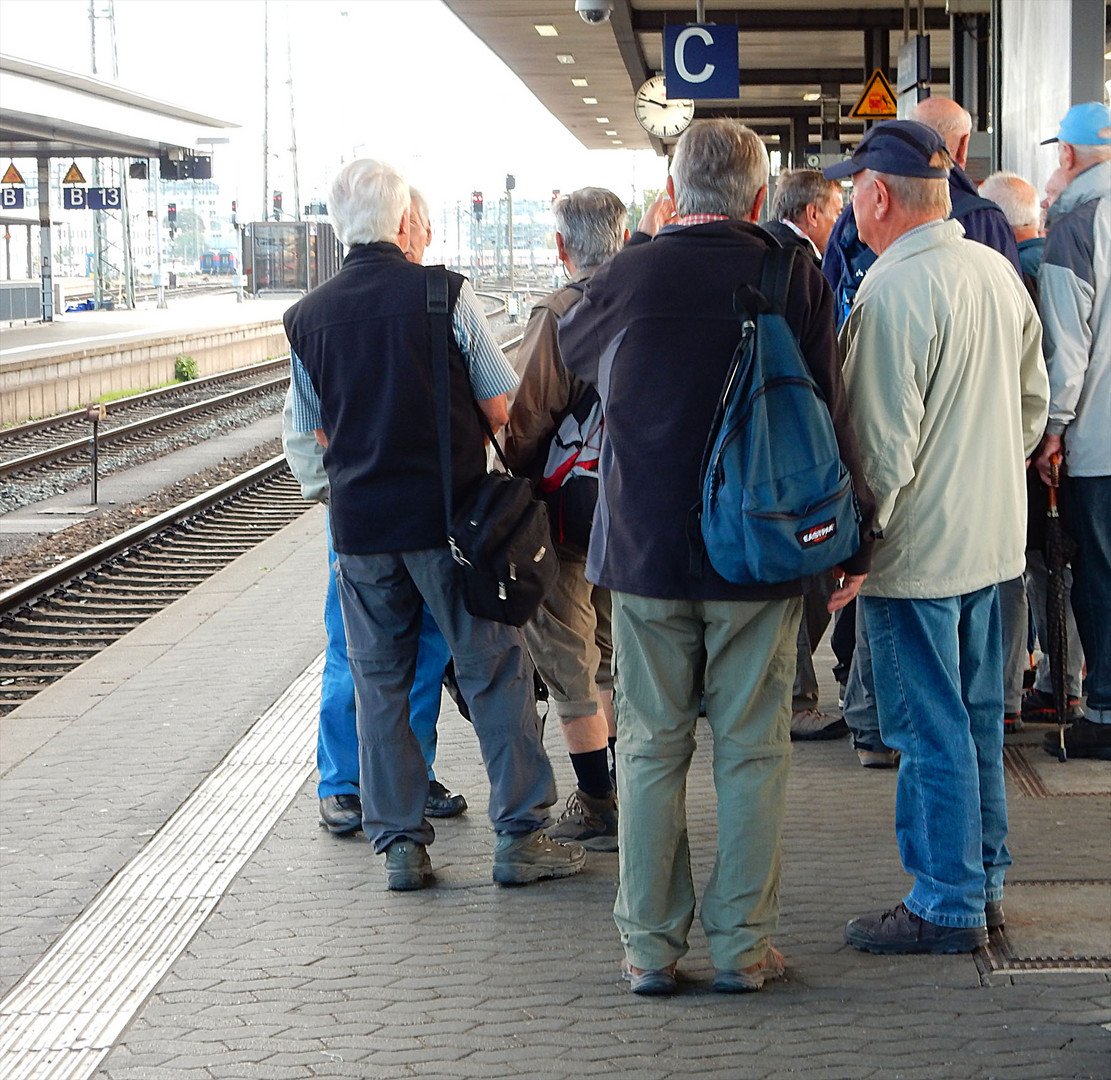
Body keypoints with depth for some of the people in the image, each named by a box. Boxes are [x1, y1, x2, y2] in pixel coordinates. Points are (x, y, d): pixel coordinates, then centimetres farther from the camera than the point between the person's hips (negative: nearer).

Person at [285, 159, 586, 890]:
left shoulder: (307, 318, 1)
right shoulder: (444, 293, -8)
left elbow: (316, 430, 10)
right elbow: (504, 409, -4)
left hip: (359, 522, 3)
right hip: (450, 515, -3)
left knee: (379, 684, 11)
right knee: (496, 671, 6)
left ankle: (400, 845, 13)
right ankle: (521, 837, 8)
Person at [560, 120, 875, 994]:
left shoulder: (625, 278, -4)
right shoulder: (795, 280, -8)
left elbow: (574, 351, 17)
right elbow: (832, 416, -6)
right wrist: (853, 536, 4)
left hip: (645, 550, 1)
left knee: (650, 748, 9)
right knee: (753, 748, 7)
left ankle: (650, 945, 13)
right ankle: (742, 945, 11)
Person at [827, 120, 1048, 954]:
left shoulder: (894, 290, -20)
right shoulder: (998, 271, 7)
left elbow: (884, 440, -21)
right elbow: (1034, 399, 16)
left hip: (917, 547, -9)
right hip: (990, 536, 9)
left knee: (931, 730, -1)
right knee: (977, 717, 17)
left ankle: (948, 907, 7)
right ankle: (986, 881, 26)